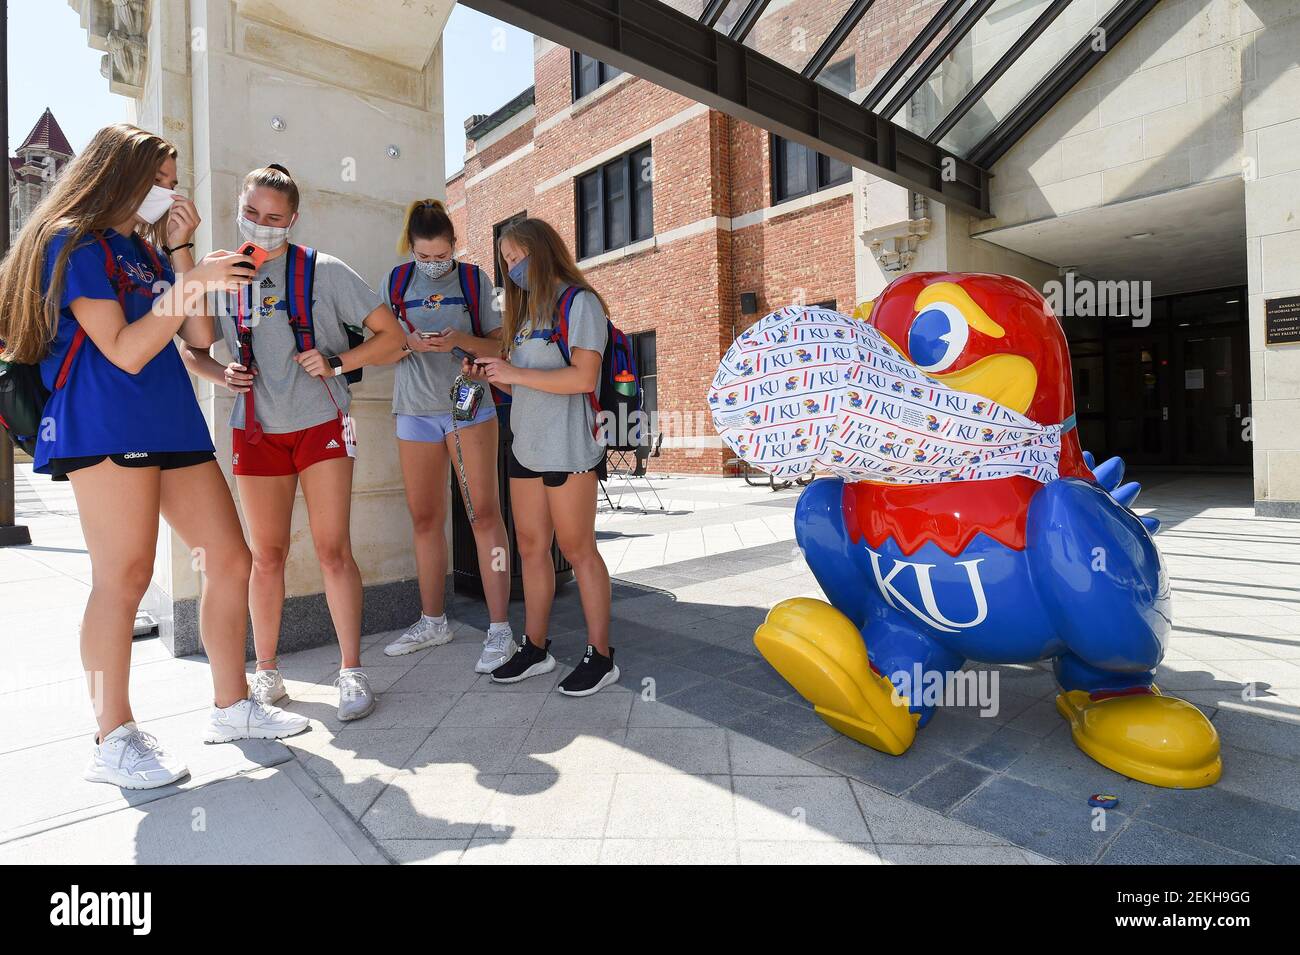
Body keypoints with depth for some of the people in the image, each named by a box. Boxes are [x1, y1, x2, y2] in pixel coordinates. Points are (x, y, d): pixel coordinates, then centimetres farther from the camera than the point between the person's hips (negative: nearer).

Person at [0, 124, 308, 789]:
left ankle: (231, 707, 14)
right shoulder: (73, 242, 1)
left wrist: (180, 251, 12)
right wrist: (193, 281, -11)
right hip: (106, 425, -8)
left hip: (171, 423, 8)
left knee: (230, 560, 3)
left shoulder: (146, 252, 25)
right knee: (124, 579, -9)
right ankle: (113, 742, 4)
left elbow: (200, 336, 14)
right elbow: (124, 351, -11)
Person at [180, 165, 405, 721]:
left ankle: (352, 671, 4)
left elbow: (391, 335, -2)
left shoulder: (324, 272, -1)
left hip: (321, 425, -3)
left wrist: (336, 364, -14)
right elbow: (190, 351, 18)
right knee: (267, 555, 8)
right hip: (256, 431, 3)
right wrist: (220, 374, -4)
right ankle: (265, 670, 22)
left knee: (333, 549, -5)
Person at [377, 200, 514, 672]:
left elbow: (499, 345, 2)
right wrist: (411, 343, -11)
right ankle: (433, 621, 23)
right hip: (415, 411, 3)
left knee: (484, 514, -8)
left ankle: (500, 629, -3)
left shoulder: (474, 279, 3)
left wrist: (461, 339, -17)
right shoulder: (398, 280, 9)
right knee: (425, 518, 8)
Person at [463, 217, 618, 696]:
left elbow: (583, 377, -17)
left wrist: (515, 372, -14)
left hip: (567, 446, -8)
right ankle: (534, 648, 20)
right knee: (531, 547, 9)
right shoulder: (527, 311, 20)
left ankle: (600, 655, 9)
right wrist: (489, 374, 4)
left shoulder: (579, 302, -4)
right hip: (525, 445, 8)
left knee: (577, 549, -3)